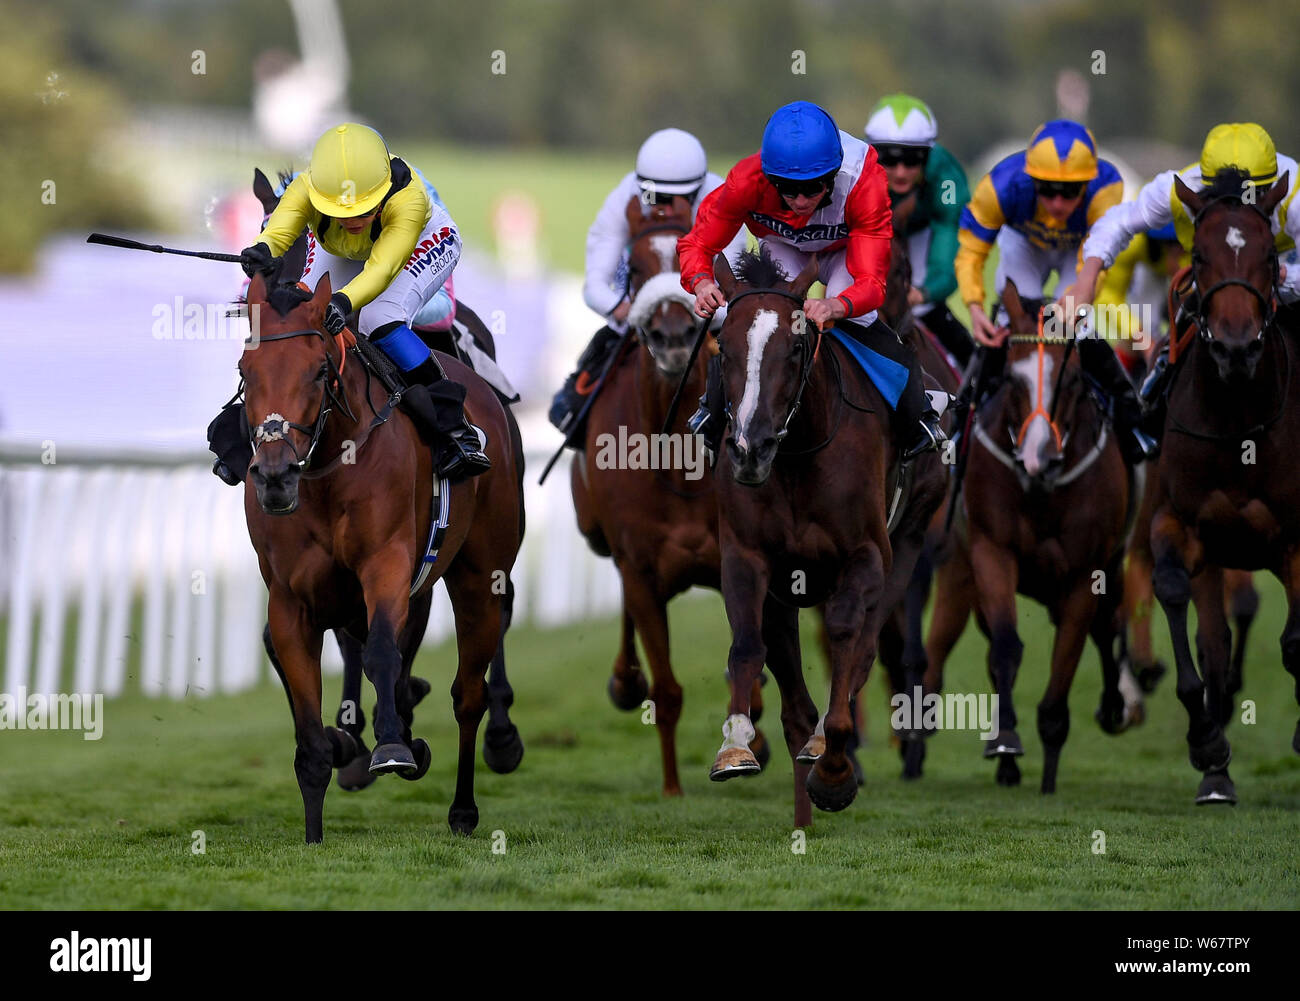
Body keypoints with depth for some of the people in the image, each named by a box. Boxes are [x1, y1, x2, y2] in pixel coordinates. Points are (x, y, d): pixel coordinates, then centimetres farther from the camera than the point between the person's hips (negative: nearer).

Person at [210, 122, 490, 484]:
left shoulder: (408, 198, -44)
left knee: (380, 320, -29)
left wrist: (344, 301, -73)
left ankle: (455, 428, -23)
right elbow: (276, 232, -51)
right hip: (338, 251, 4)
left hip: (424, 241, -4)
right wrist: (262, 254, -76)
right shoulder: (306, 189, -36)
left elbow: (382, 266, -54)